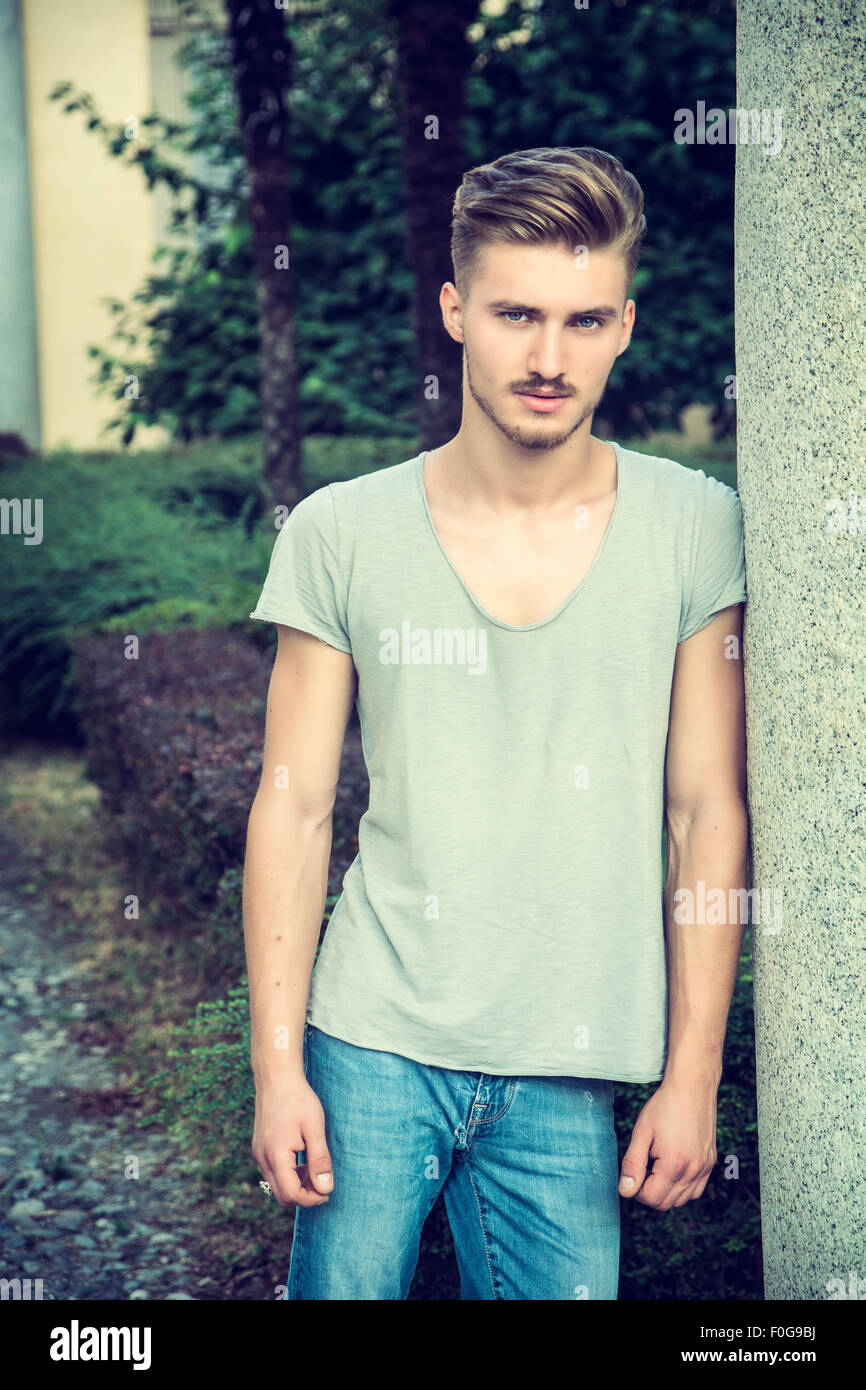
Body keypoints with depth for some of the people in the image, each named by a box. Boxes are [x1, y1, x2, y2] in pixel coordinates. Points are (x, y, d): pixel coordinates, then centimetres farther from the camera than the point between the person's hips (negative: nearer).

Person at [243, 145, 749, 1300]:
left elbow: (709, 817, 1)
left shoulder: (697, 533, -2)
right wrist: (277, 1064, -2)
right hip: (374, 1044, 0)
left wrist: (693, 1073, -1)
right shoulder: (339, 535, -2)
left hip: (568, 1075, 0)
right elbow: (294, 808, 1)